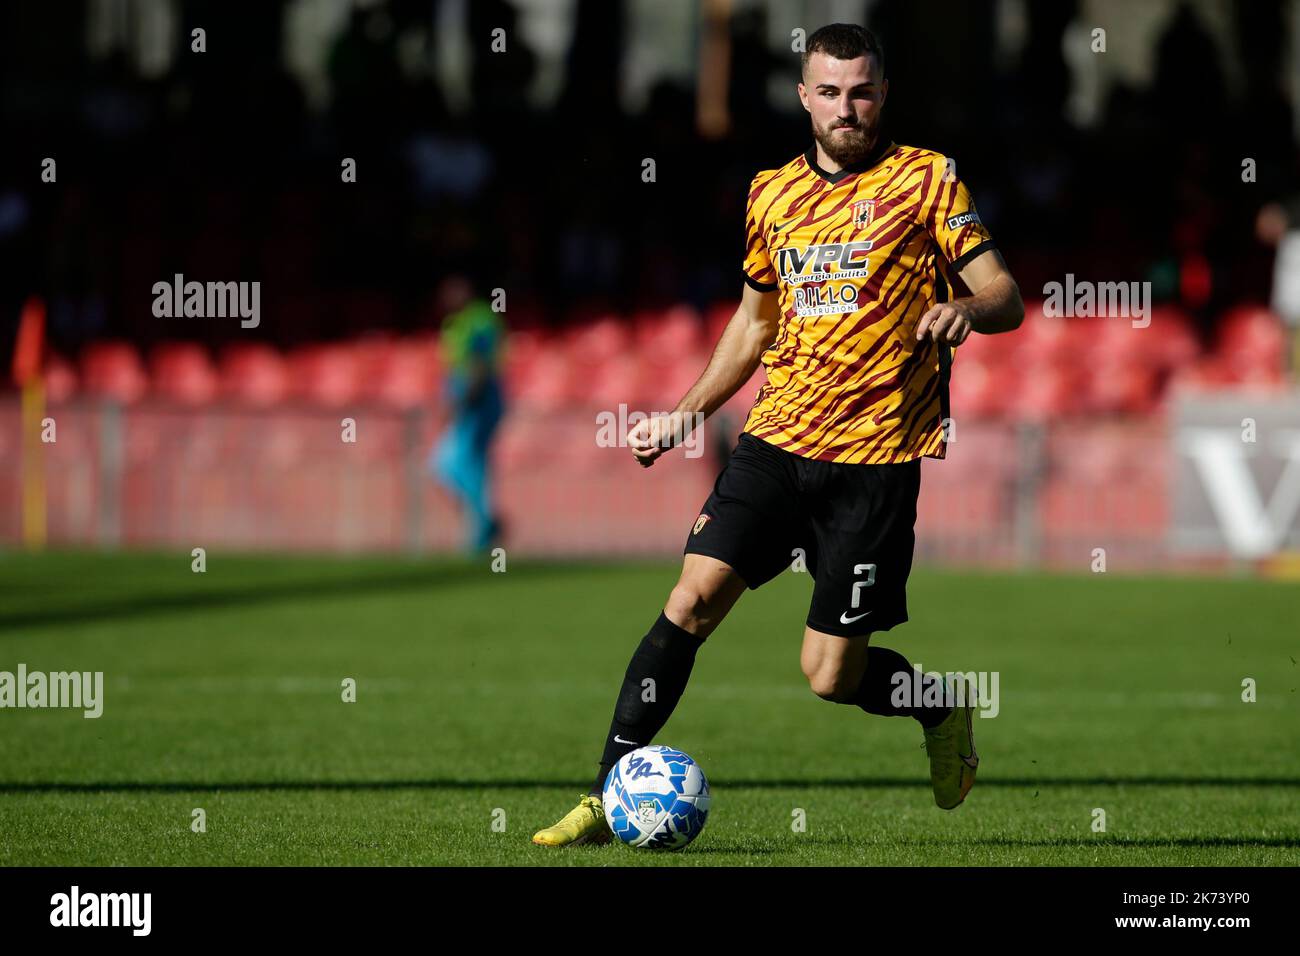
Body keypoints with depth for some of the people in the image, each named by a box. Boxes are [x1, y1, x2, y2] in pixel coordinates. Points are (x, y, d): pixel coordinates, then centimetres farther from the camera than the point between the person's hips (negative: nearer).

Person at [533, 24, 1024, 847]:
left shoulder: (926, 179, -1)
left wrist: (968, 309, -27)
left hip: (876, 455, -4)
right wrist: (688, 414, 21)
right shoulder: (774, 194, 13)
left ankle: (944, 707, 28)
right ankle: (610, 796, -8)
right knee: (693, 599, -13)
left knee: (830, 675, -4)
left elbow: (1006, 297, -5)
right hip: (776, 439, 4)